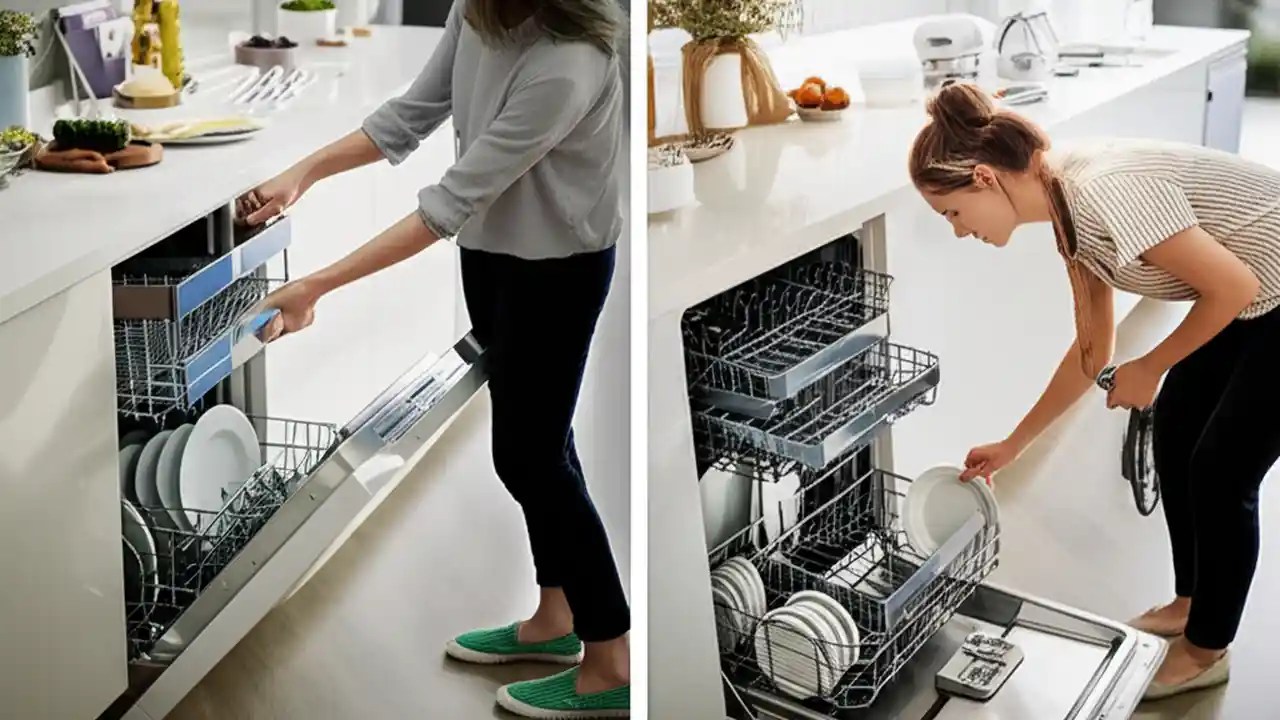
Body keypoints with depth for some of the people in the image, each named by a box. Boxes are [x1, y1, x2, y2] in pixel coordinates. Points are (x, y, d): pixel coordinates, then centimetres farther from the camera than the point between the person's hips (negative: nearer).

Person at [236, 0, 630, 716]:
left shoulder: (567, 66, -35)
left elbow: (452, 202, -33)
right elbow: (415, 112, 4)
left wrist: (317, 287, -30)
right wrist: (304, 173, -4)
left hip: (557, 265, -8)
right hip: (492, 247, 8)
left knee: (529, 454, -2)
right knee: (537, 439, 17)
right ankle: (555, 619, 34)